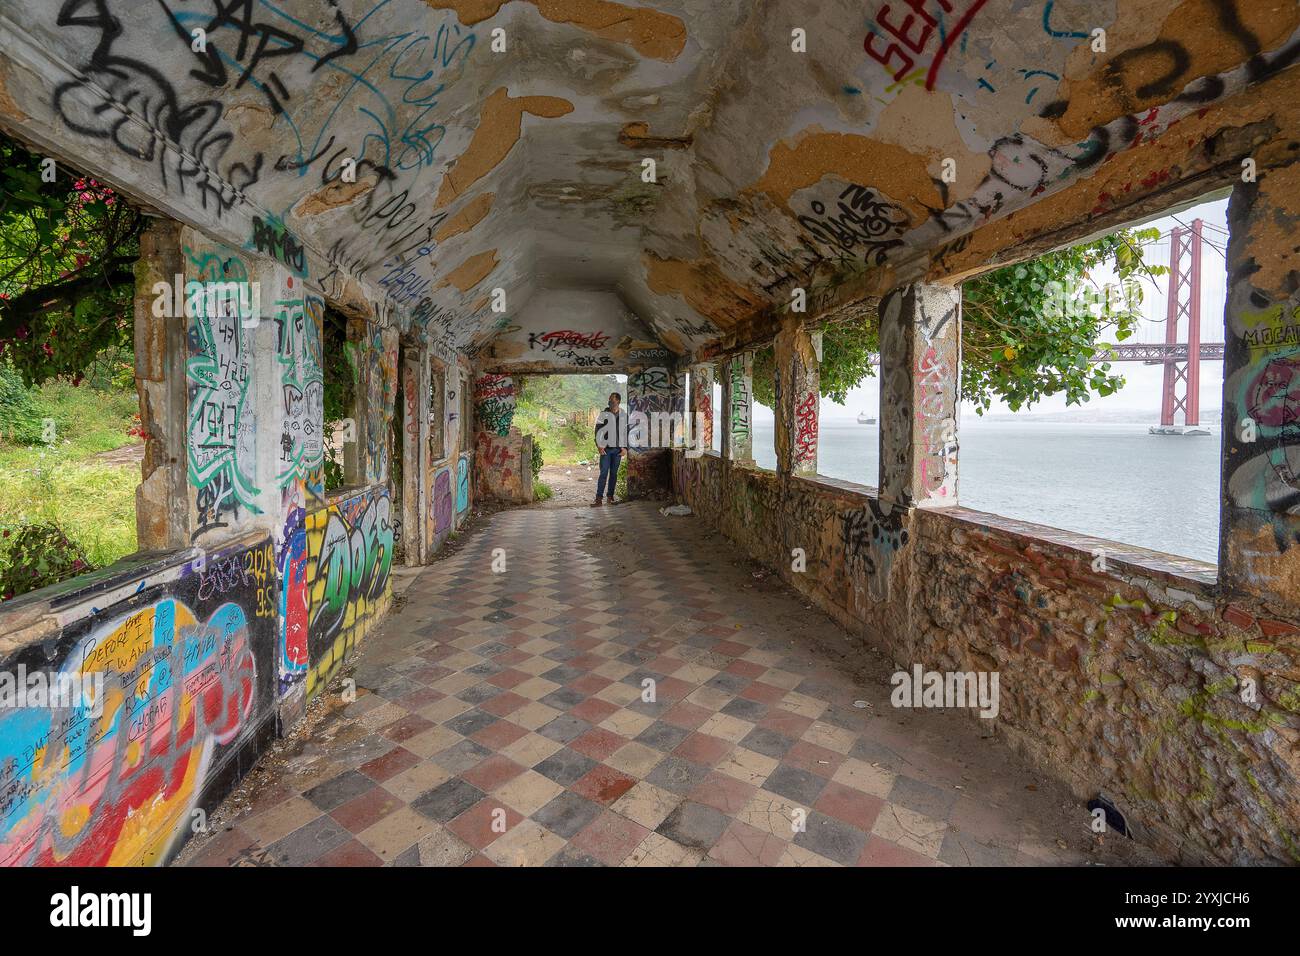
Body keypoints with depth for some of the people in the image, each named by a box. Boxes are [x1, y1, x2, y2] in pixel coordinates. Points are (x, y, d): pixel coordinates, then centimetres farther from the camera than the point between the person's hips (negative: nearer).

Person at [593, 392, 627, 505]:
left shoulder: (623, 416, 8)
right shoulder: (603, 415, 0)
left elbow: (625, 432, 12)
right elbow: (598, 431, -2)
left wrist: (624, 447, 4)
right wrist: (599, 446, -11)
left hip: (618, 449, 3)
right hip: (606, 449, -3)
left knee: (614, 473, 7)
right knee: (604, 473, -7)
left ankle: (610, 496, 15)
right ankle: (599, 498, -6)